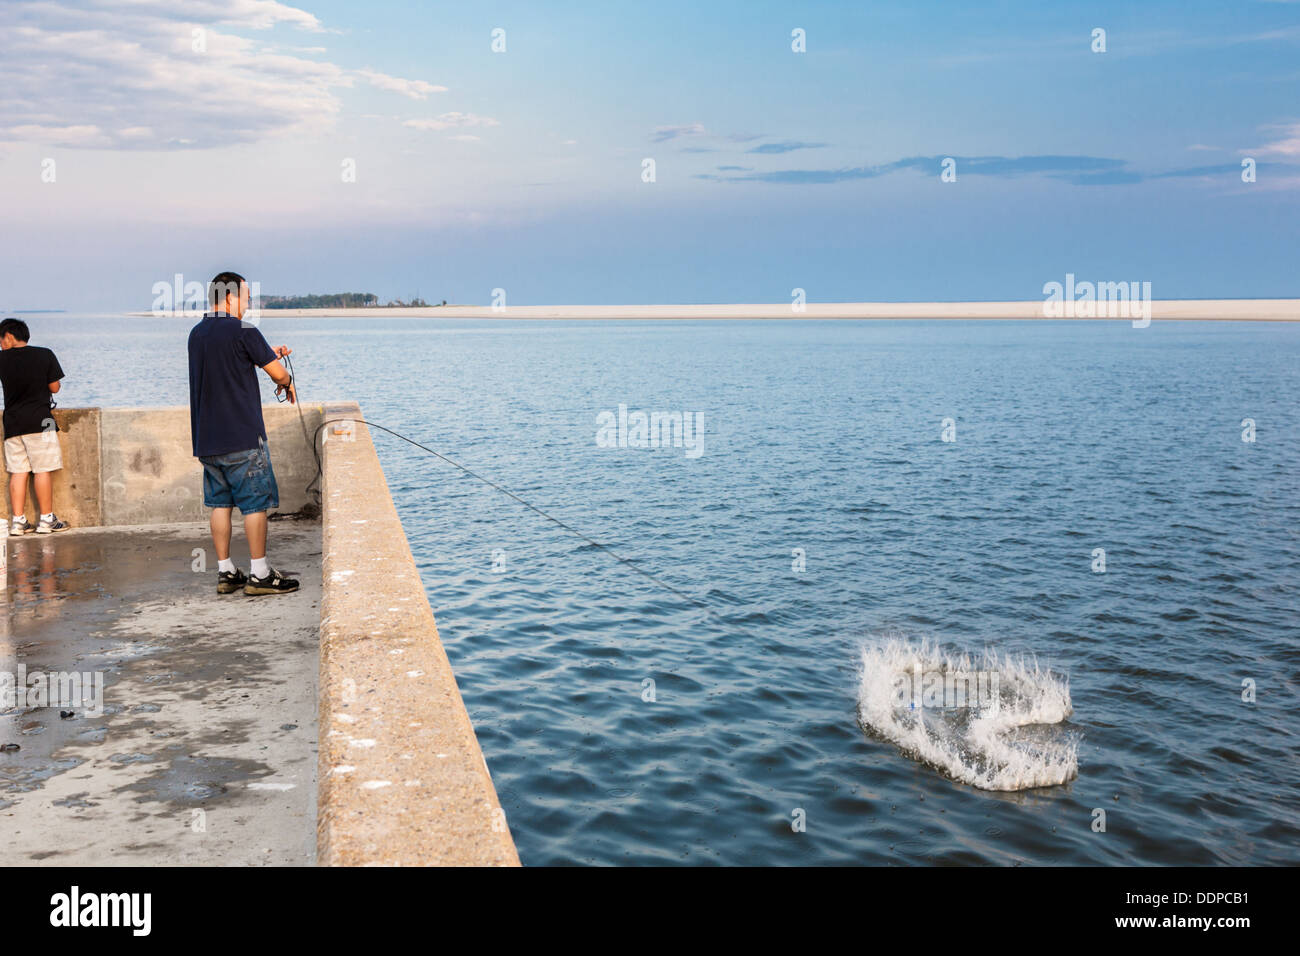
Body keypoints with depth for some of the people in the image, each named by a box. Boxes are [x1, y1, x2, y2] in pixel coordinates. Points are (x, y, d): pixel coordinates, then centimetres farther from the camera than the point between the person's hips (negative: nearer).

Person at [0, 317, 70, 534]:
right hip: (40, 420, -3)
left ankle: (18, 520, 6)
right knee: (43, 470, 0)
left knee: (18, 472, 7)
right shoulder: (44, 355, -3)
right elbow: (54, 387, -1)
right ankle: (46, 519, 2)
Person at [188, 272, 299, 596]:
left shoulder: (197, 334, 12)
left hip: (207, 439, 7)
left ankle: (225, 572, 14)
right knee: (255, 502, -1)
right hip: (242, 436, -7)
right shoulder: (244, 331, -11)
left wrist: (267, 354, 25)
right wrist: (287, 384, 15)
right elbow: (279, 374, -7)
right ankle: (259, 574, 1)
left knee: (220, 502, 11)